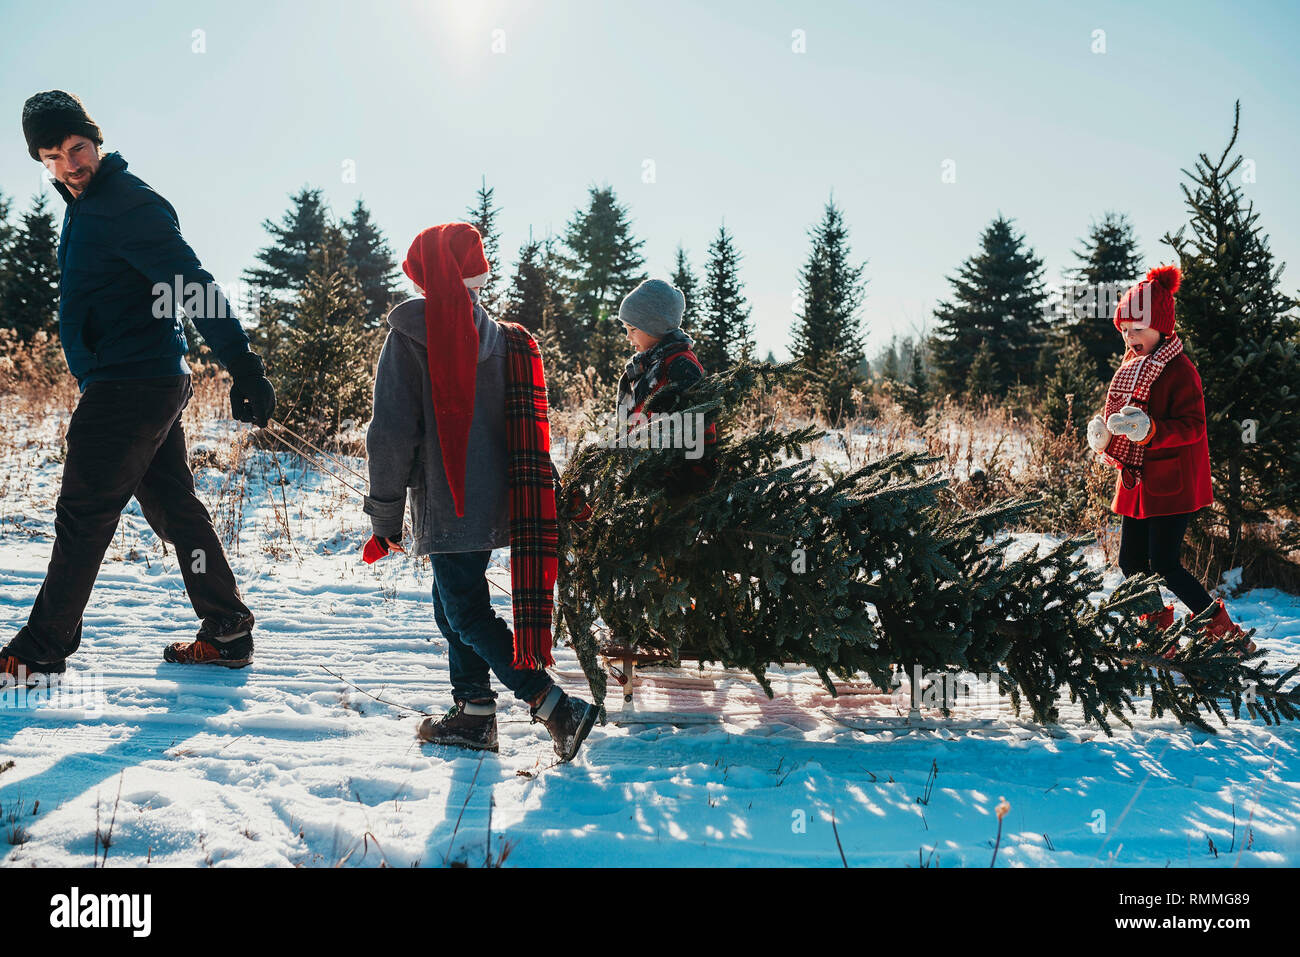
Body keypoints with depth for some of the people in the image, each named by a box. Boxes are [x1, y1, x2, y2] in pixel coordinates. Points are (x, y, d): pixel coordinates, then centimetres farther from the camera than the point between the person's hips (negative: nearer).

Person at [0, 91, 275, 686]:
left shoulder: (127, 206, -13)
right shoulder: (87, 202, 18)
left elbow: (195, 286, -20)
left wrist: (244, 369, -25)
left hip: (129, 386, -10)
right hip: (159, 383, 10)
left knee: (83, 516, -4)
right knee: (174, 507, 12)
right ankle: (227, 634, 18)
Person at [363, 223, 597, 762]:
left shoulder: (411, 336, -9)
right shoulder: (500, 338, 11)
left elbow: (392, 432, -12)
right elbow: (519, 431, 15)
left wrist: (384, 516, -5)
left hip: (446, 507, -7)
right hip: (492, 505, 7)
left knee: (467, 615, -1)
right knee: (456, 604, 19)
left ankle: (557, 709, -8)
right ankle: (473, 715, 24)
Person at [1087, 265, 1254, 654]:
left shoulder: (1179, 369, -12)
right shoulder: (1130, 366, 12)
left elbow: (1192, 426, -18)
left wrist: (1150, 430, -32)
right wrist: (1102, 431, -1)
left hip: (1171, 482, -8)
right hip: (1136, 482, 8)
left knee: (1165, 564, -10)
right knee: (1132, 563, 8)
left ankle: (1228, 635, 4)